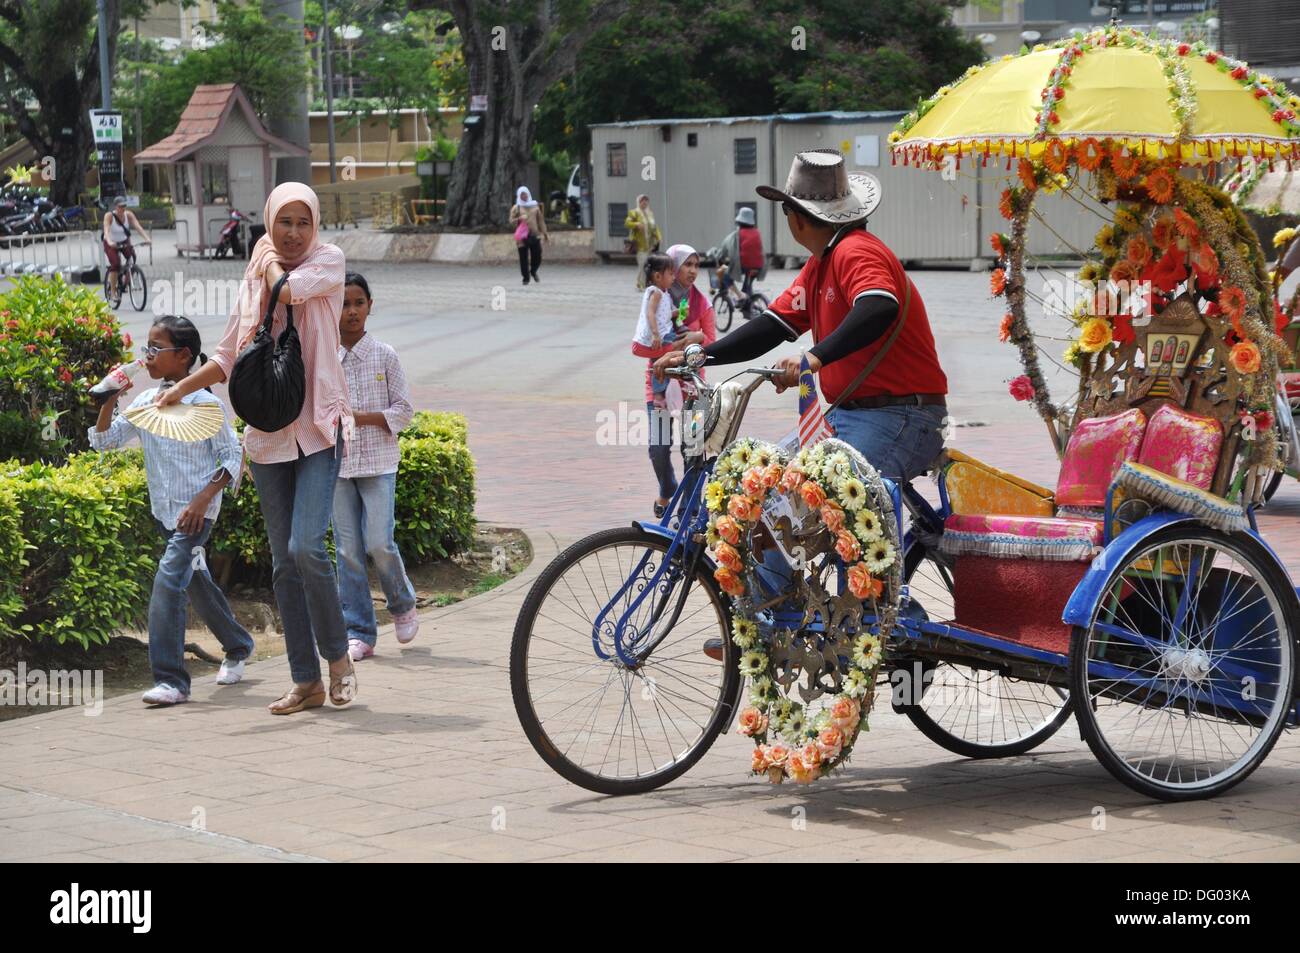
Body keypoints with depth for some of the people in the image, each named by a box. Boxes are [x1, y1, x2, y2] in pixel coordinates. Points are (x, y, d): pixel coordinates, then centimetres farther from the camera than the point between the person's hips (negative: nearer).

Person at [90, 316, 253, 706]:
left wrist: (204, 498, -20)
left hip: (195, 510, -7)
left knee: (168, 580, -20)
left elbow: (232, 456, -11)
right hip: (163, 510, 7)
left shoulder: (203, 402, -11)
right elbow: (104, 440, 9)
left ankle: (170, 680, -21)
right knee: (196, 583, 18)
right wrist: (111, 399, -3)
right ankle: (238, 646, 41)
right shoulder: (146, 402, 7)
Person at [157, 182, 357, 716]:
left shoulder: (328, 261, -1)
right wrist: (182, 388, 4)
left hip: (318, 427, -5)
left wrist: (272, 263, -2)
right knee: (285, 562, 6)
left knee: (306, 546, -19)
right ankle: (306, 682, 12)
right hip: (269, 432, 5)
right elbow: (230, 356, 16)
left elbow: (288, 289, -21)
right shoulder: (254, 278, 11)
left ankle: (337, 655, 2)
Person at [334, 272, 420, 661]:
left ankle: (403, 604, 19)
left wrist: (361, 418, -14)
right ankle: (358, 633, 8)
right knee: (348, 550, 1)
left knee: (379, 543, -10)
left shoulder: (385, 356, -1)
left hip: (378, 462, -2)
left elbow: (404, 410, -2)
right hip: (336, 464, 2)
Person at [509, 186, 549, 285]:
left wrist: (545, 233, 12)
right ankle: (526, 277, 7)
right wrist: (519, 219, -18)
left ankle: (533, 271, 29)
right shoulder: (516, 208, 5)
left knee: (537, 257, 1)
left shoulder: (535, 206, 13)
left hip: (535, 236, 2)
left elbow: (541, 221, 16)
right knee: (524, 258, -4)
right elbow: (512, 222, 2)